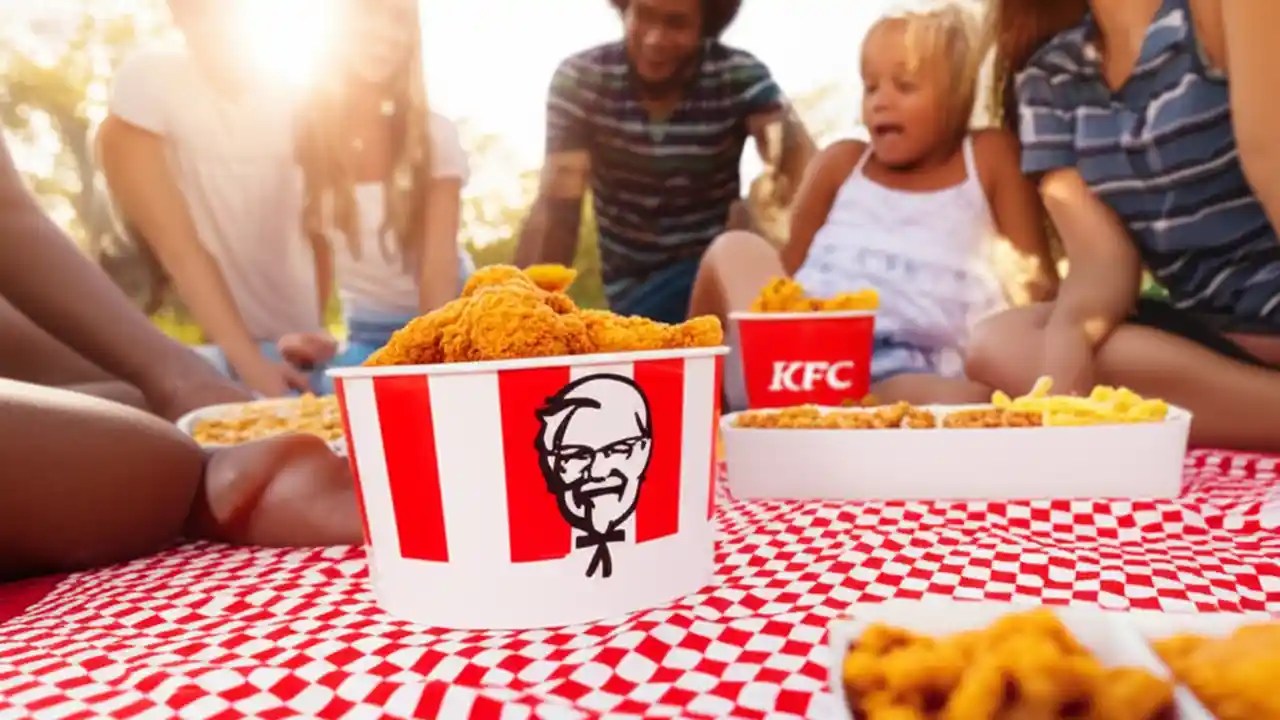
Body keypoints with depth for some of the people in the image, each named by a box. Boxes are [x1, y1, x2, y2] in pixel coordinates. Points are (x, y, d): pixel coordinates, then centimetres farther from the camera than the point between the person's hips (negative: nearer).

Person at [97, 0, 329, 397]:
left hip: (302, 340, 2)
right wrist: (249, 361, -20)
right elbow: (176, 246, -12)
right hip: (211, 345, -2)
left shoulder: (293, 93, -1)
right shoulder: (146, 81, -7)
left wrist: (316, 331, -13)